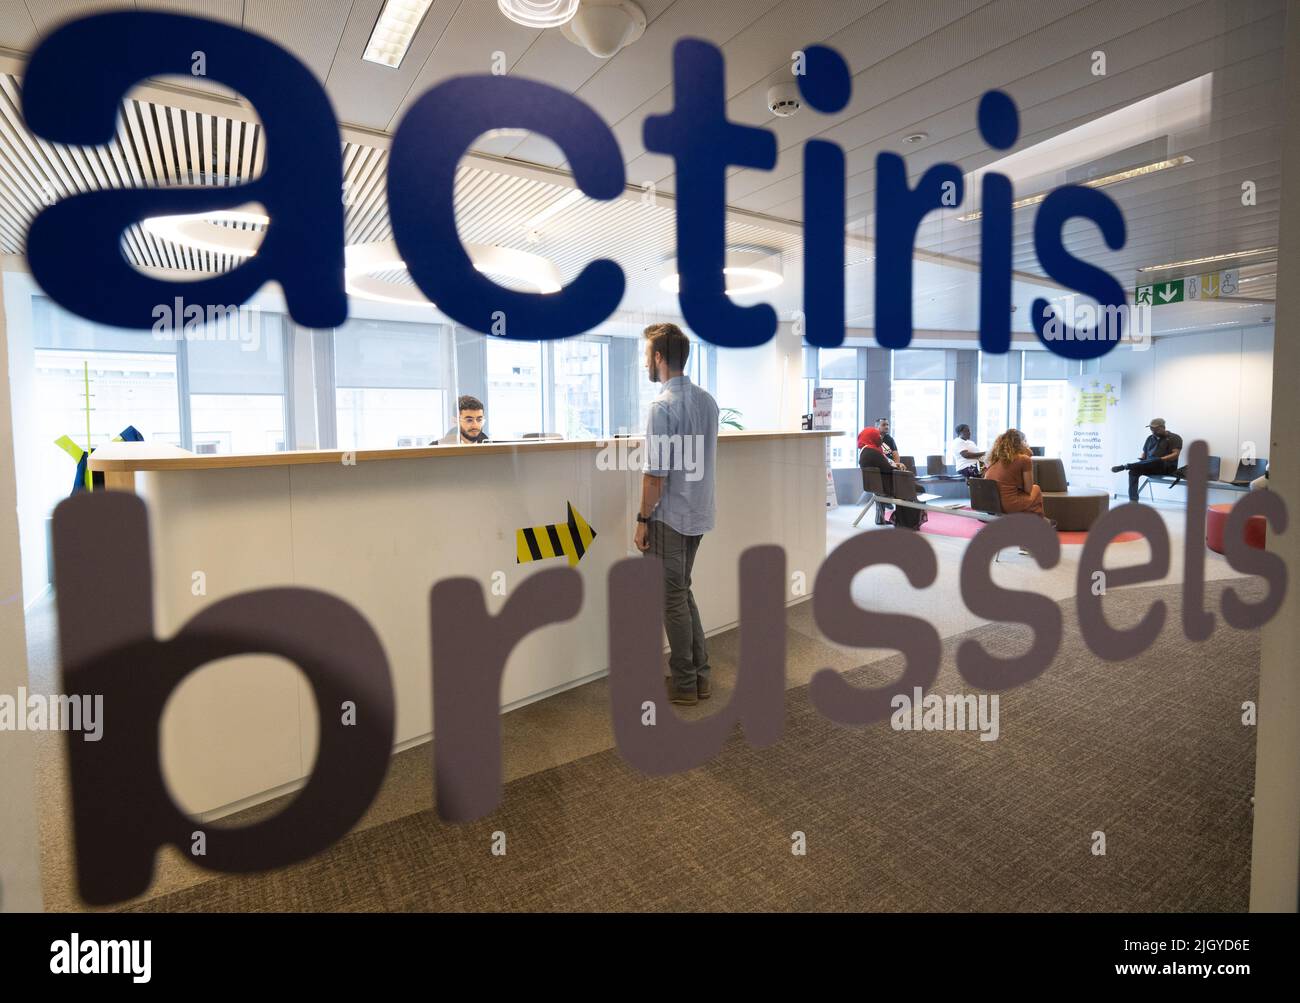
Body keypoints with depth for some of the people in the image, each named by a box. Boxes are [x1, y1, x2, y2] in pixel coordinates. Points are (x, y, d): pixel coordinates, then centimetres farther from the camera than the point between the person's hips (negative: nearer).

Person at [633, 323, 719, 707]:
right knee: (683, 592, 19)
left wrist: (642, 519, -10)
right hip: (699, 514, 8)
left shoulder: (663, 406, -18)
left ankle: (684, 684, 16)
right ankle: (701, 674, 25)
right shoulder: (707, 400, 6)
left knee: (674, 599, 4)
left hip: (669, 517, -8)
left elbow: (656, 473, -19)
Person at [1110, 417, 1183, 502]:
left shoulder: (1175, 438, 4)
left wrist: (1161, 459, -24)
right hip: (1150, 468, 5)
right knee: (1133, 471, -27)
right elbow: (1144, 453, 21)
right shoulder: (1150, 438, 21)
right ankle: (1133, 501, -35)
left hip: (1166, 467, -5)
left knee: (1157, 461, -41)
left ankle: (1125, 466, -43)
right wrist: (1140, 460, -2)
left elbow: (1175, 454, -9)